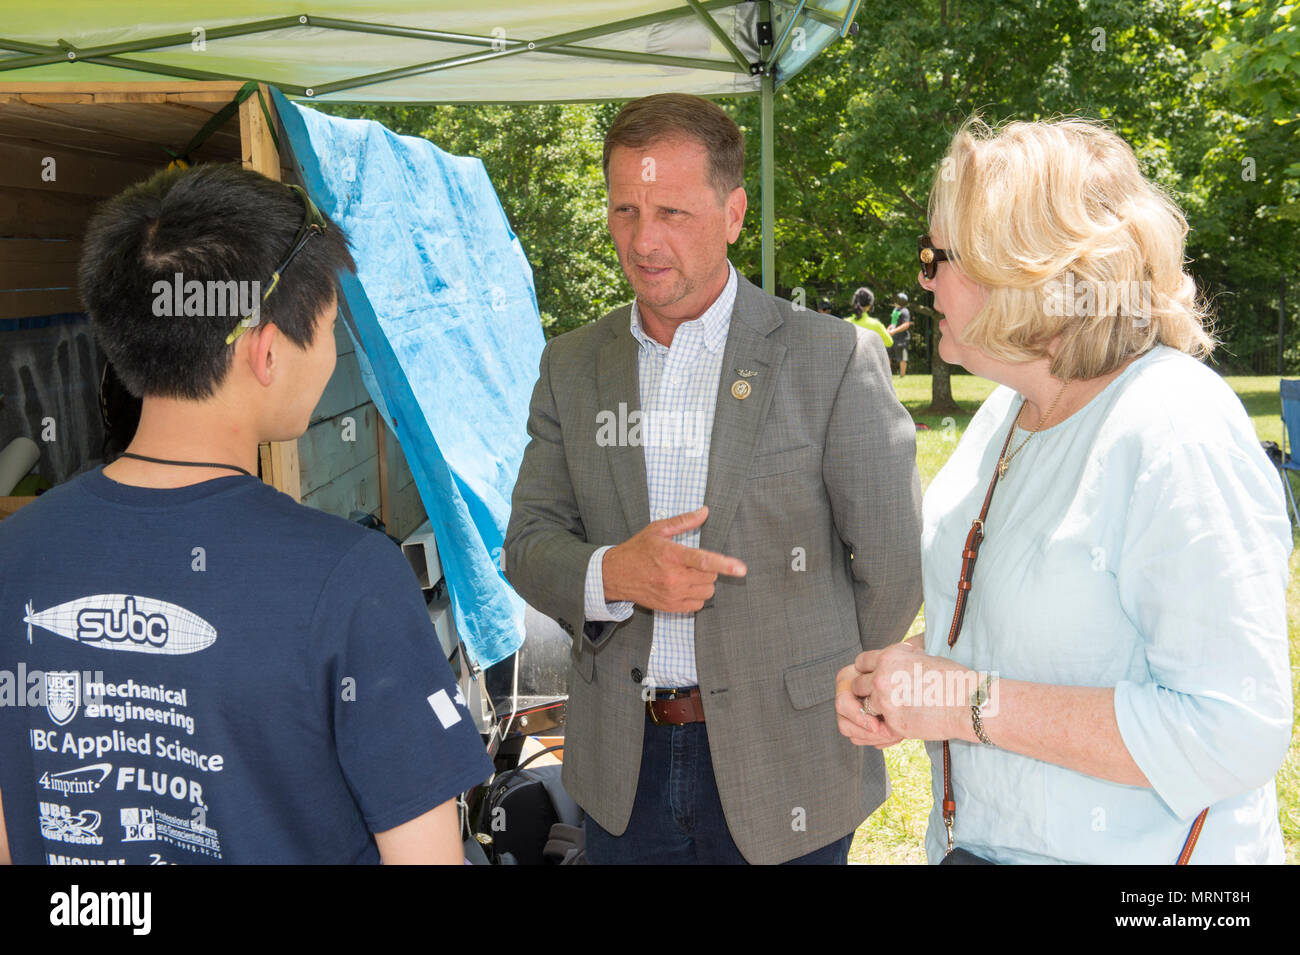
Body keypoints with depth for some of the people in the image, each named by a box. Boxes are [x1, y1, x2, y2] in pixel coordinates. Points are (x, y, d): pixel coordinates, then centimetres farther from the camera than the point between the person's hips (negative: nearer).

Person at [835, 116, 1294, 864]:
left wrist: (971, 702, -26)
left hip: (1137, 850, -7)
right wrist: (892, 679, -5)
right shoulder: (1008, 409, 3)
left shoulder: (1179, 437, -24)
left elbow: (1234, 733, -28)